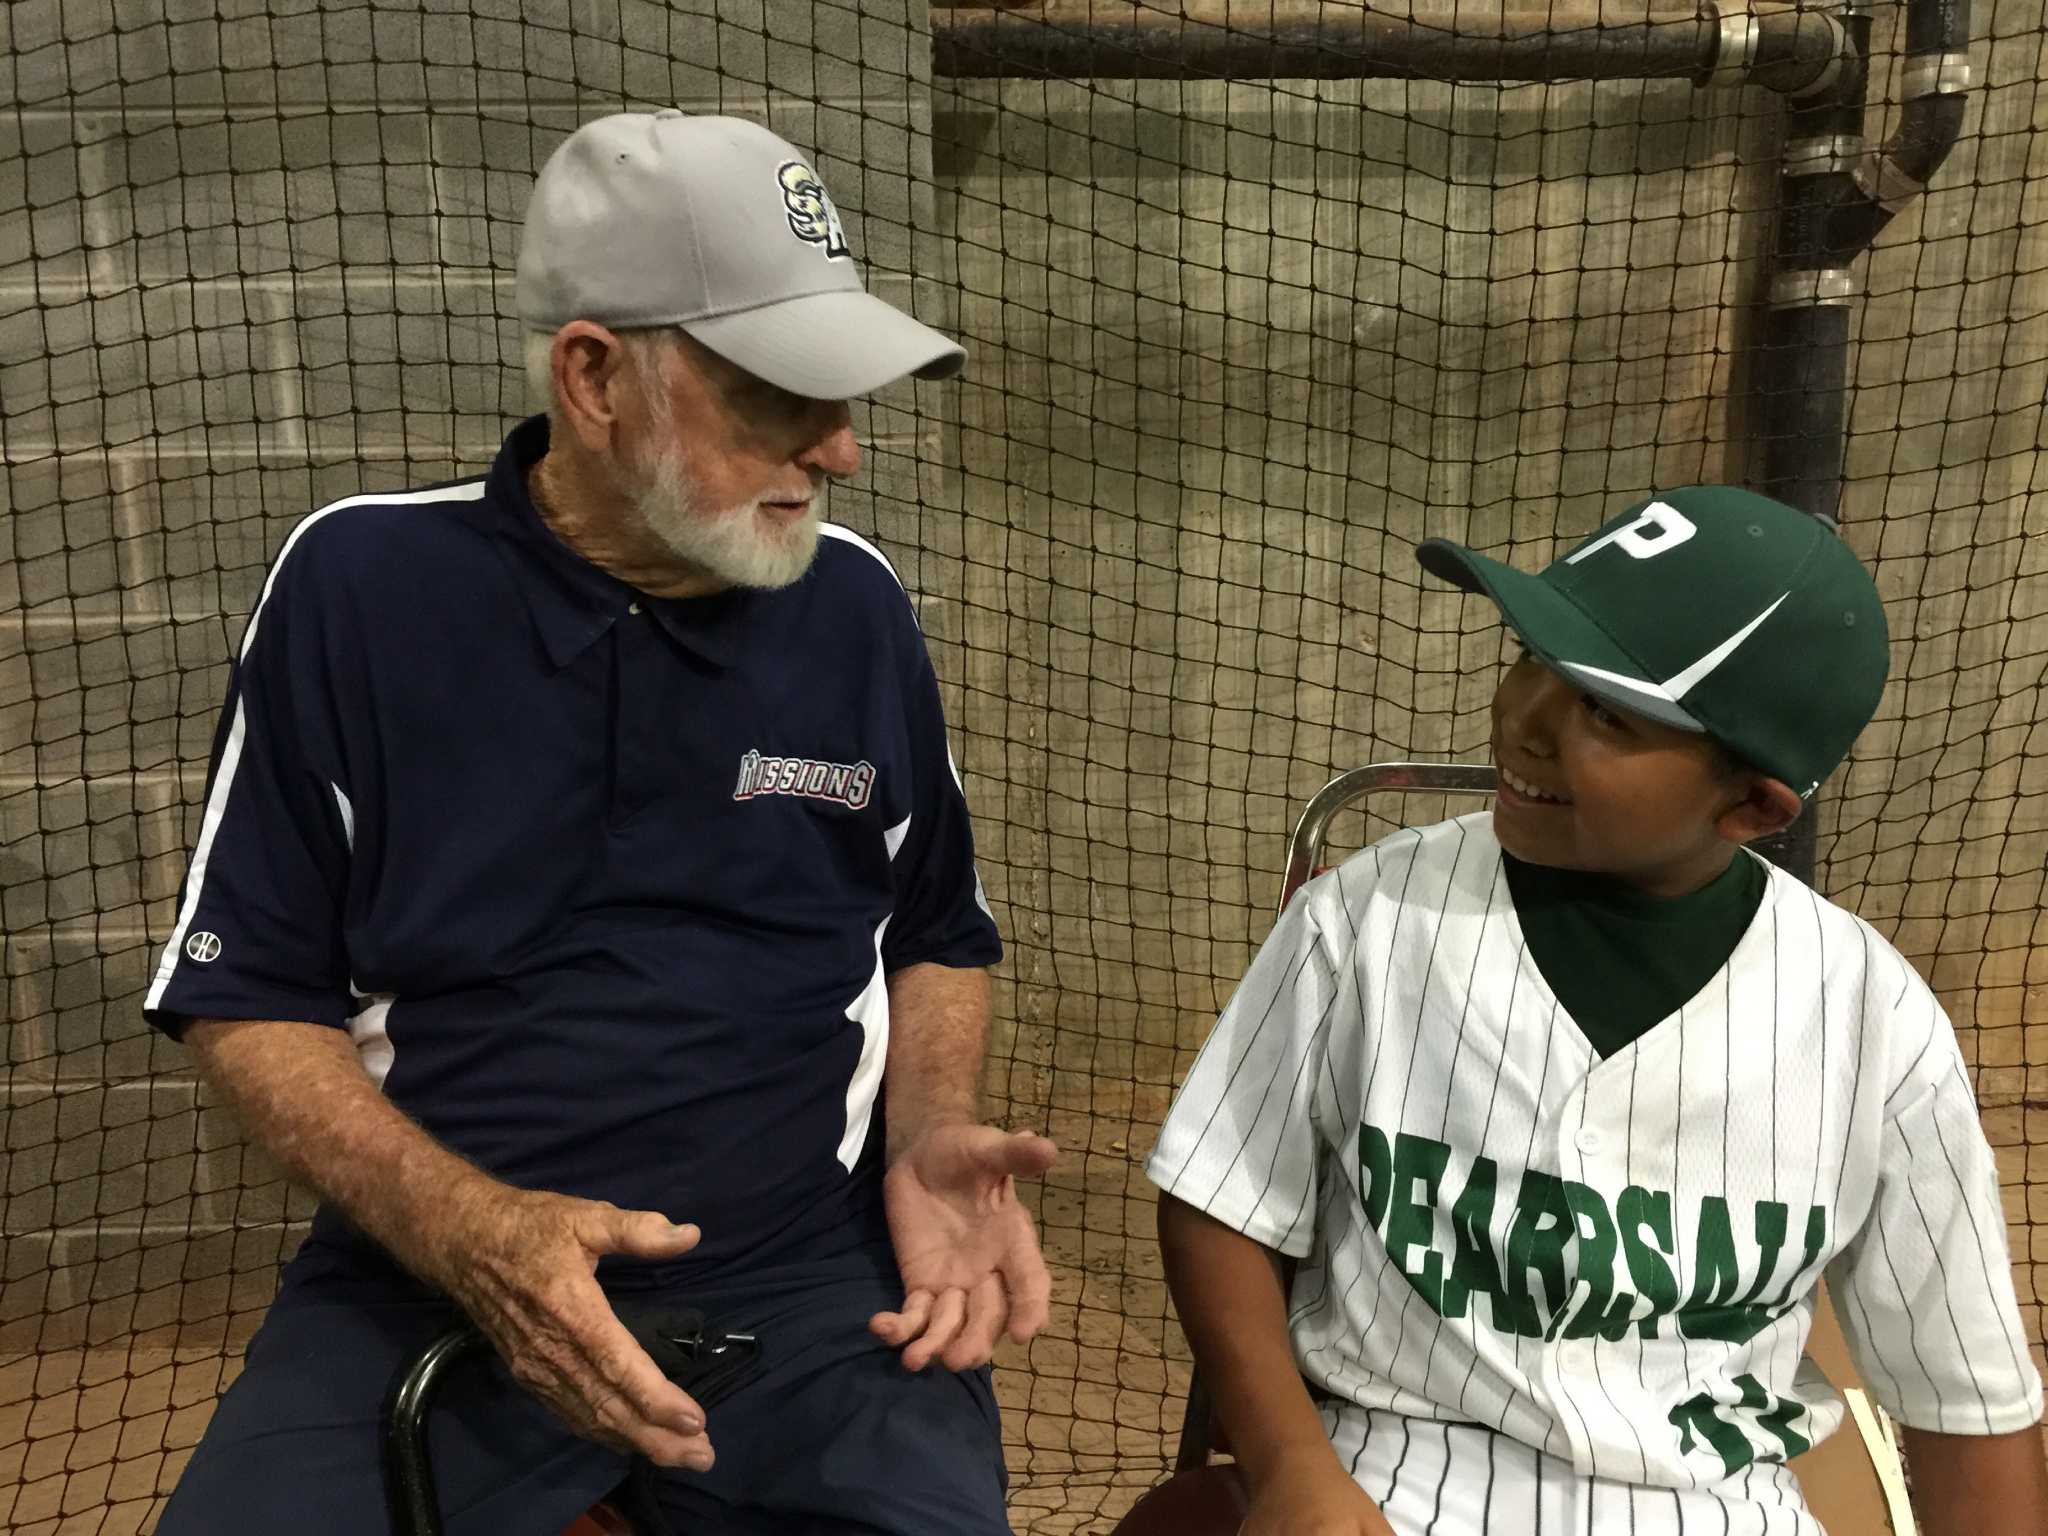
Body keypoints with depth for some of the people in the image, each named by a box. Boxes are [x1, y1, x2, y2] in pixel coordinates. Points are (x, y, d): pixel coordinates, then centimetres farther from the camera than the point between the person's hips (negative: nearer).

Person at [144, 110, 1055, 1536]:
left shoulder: (854, 601, 2)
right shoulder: (358, 582, -5)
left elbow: (934, 936, 13)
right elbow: (249, 995, 0)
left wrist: (926, 1138, -7)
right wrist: (464, 1227, -16)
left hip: (809, 1275, 1)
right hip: (427, 1275, 0)